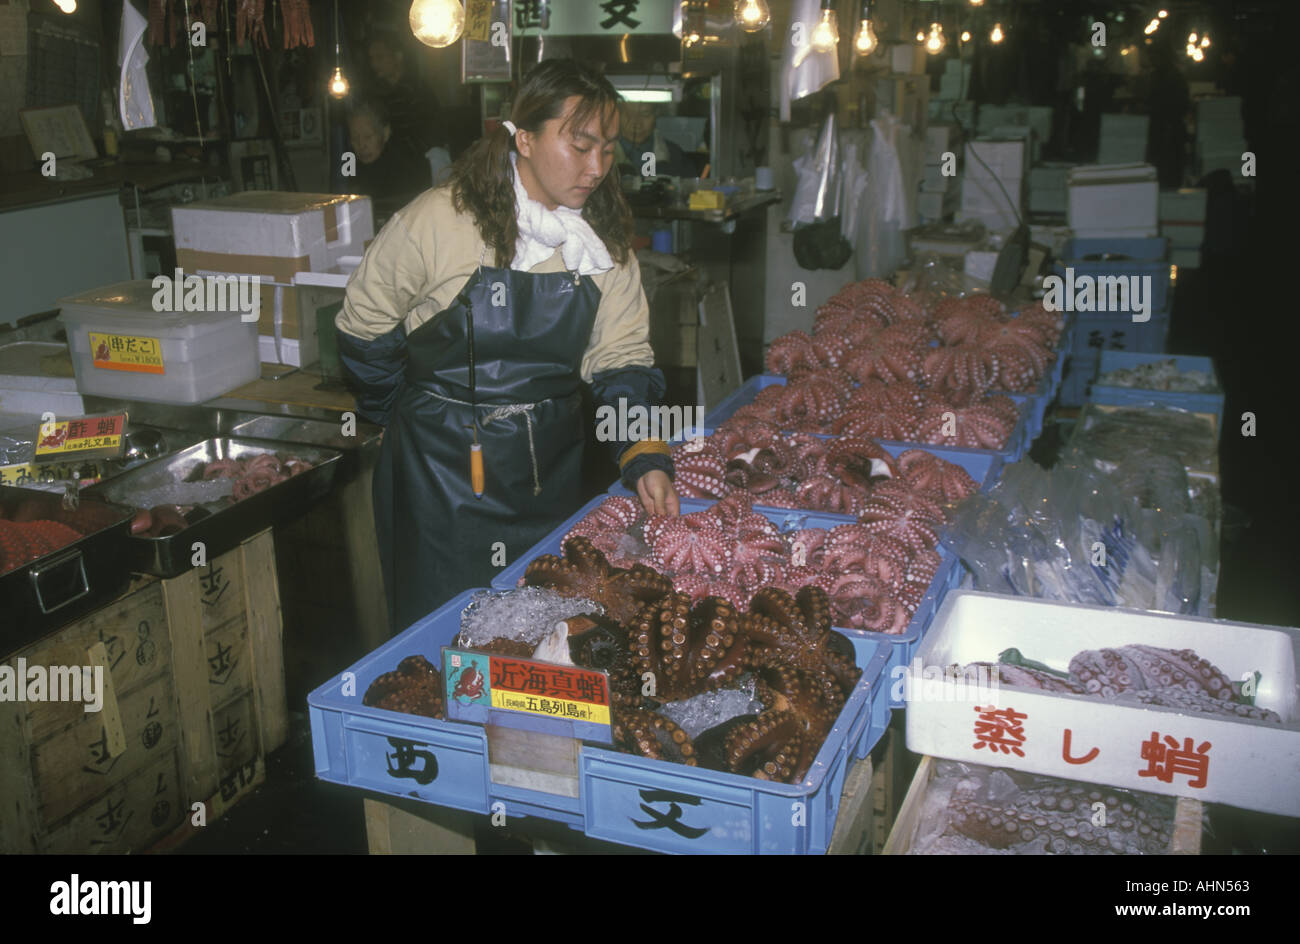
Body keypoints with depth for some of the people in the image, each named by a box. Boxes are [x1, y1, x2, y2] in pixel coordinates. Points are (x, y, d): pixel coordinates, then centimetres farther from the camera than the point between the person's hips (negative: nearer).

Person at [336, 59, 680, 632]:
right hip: (443, 469, -4)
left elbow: (621, 357, -1)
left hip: (551, 467, 4)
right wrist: (400, 415, 7)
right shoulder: (438, 221, -15)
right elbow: (362, 328, -3)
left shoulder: (606, 238, 0)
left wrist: (645, 457, -14)